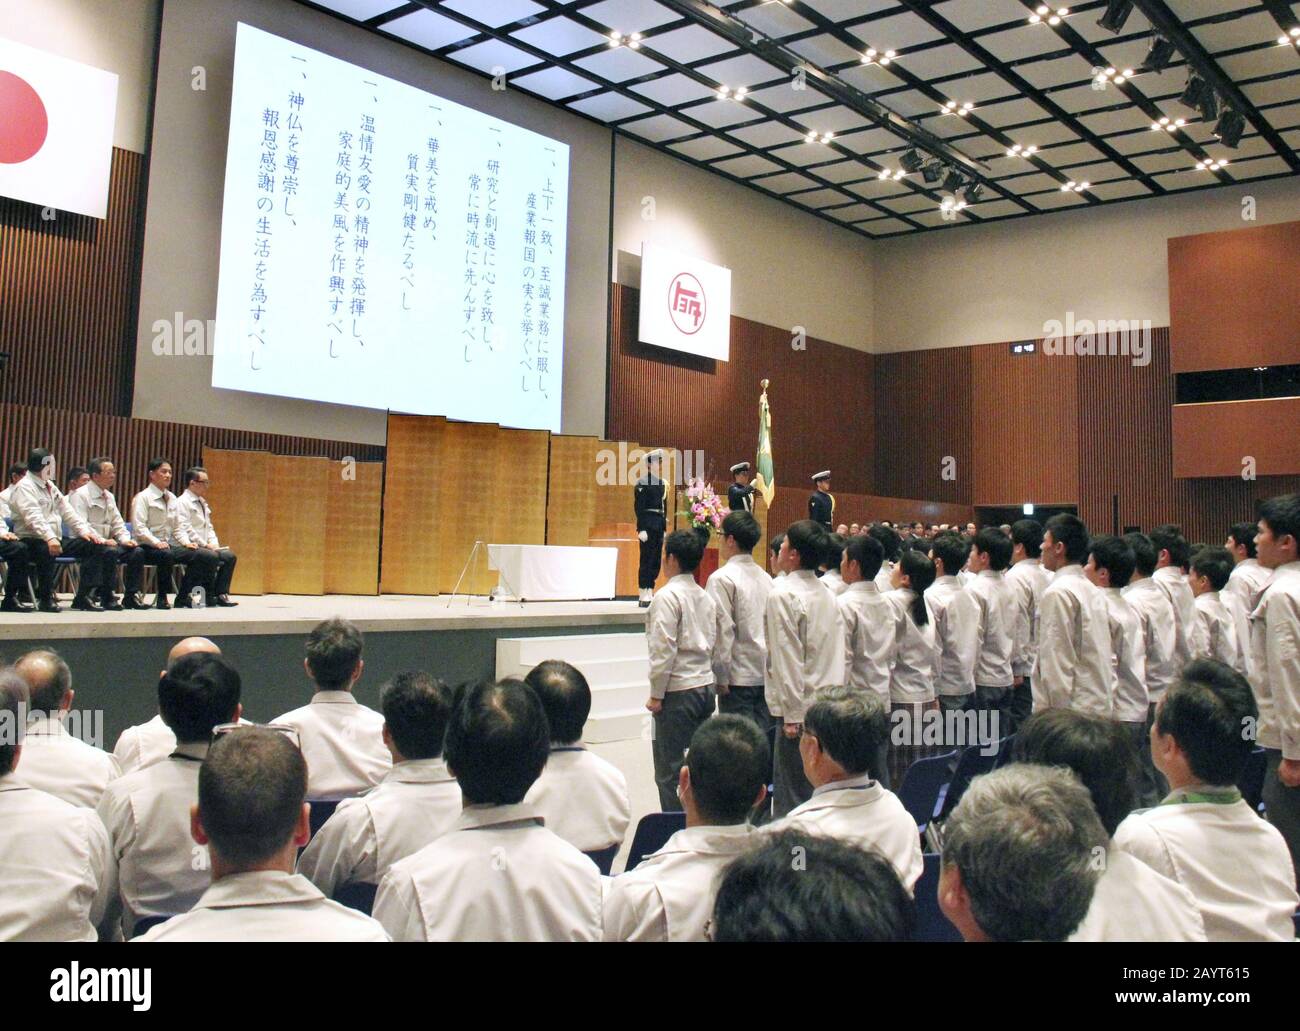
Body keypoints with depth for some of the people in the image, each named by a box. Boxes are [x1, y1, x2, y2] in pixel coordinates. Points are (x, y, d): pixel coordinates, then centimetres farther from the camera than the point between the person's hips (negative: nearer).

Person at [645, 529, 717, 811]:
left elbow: (664, 650, -17)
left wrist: (656, 694, -10)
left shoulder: (667, 596, -12)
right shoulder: (705, 597, 11)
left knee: (670, 771, -2)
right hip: (706, 686, 8)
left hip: (678, 691, -8)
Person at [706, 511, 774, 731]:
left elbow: (723, 631, -14)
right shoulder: (765, 577, 8)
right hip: (766, 674, 6)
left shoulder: (722, 578, -11)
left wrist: (720, 677, -8)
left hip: (739, 676, -6)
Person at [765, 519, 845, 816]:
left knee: (792, 794, -3)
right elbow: (839, 654, 13)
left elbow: (788, 658, -15)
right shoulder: (827, 594, 11)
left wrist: (792, 714, -12)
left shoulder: (783, 594, -12)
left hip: (802, 708, -8)